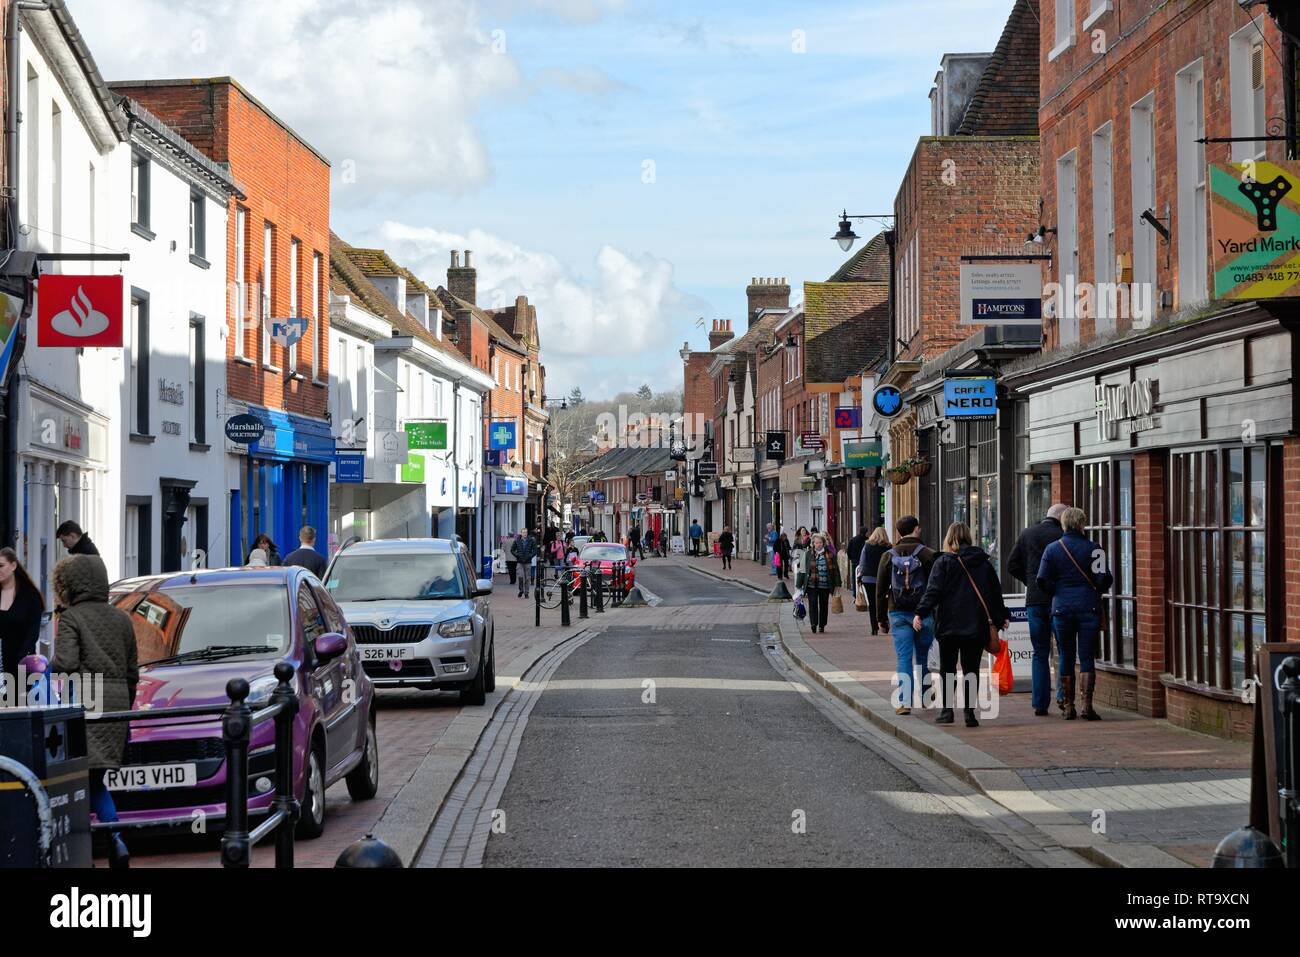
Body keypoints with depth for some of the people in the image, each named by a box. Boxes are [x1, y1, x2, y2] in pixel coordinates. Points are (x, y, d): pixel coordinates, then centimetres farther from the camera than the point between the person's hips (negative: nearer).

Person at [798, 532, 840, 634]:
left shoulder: (829, 554, 2)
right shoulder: (809, 554, 3)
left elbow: (835, 569, 5)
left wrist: (837, 584, 1)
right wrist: (800, 584, 5)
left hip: (824, 585, 1)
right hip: (811, 584, 0)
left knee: (824, 605, 8)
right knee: (813, 603, -12)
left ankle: (822, 625, 20)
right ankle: (814, 624, -16)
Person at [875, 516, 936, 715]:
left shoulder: (888, 556, 4)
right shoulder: (928, 554, -4)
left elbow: (880, 590, 6)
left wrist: (882, 618, 12)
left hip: (898, 614, 1)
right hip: (923, 613, -1)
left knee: (903, 658, -1)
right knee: (923, 658, 13)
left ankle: (904, 701, -10)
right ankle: (925, 697, 23)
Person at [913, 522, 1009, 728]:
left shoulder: (943, 562, -4)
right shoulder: (983, 562, 7)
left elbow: (933, 591, -13)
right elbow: (996, 591, 12)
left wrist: (921, 613, -14)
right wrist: (1002, 617, 20)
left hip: (949, 625, -2)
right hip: (977, 625, 2)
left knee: (947, 668, 10)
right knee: (971, 669, 5)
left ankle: (947, 711, 6)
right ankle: (970, 713, 0)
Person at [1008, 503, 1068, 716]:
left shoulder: (1026, 535, 8)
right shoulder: (1062, 537, -6)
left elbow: (1012, 566, 9)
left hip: (1034, 600, 4)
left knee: (1040, 653, 9)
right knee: (1064, 650, 6)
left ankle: (1039, 703, 5)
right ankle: (1063, 695, -7)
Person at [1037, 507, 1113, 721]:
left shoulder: (1052, 549, 2)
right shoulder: (1092, 548, -3)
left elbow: (1042, 580, -4)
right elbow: (1104, 578, -10)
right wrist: (1098, 591, 11)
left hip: (1061, 608, 2)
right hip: (1088, 607, -2)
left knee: (1066, 657, 8)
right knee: (1086, 658, -1)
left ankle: (1068, 707, 10)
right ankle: (1086, 705, -9)